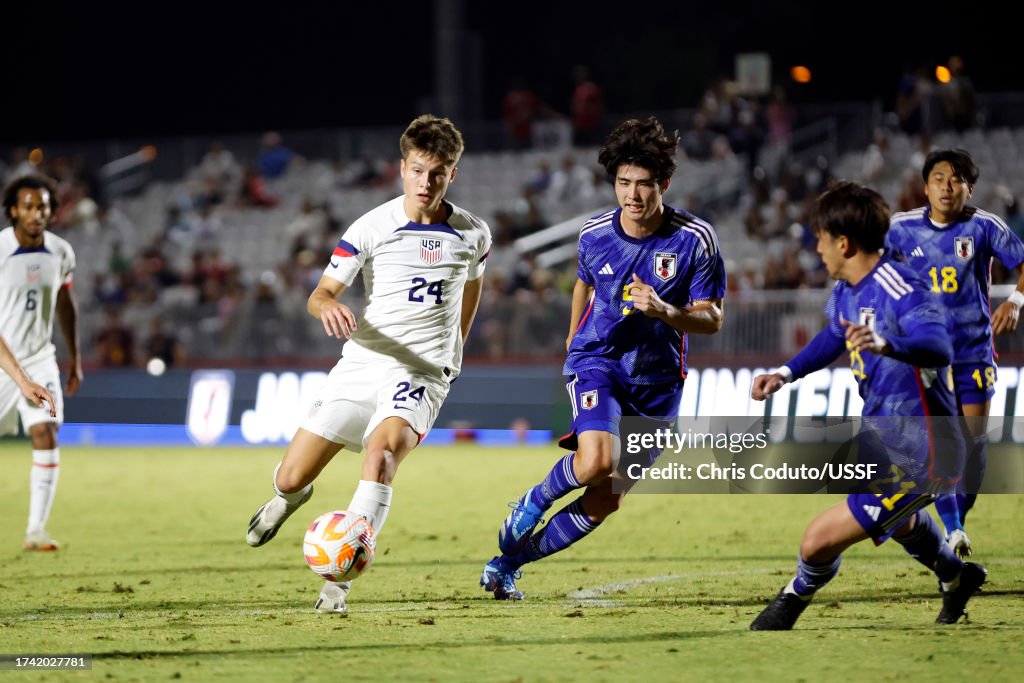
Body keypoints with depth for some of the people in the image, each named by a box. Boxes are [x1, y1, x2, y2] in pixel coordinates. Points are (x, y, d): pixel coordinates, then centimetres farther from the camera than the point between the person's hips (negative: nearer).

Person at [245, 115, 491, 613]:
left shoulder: (473, 234, 4)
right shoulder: (373, 227, -4)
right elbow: (320, 294, -7)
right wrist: (329, 307, -31)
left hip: (421, 372, -1)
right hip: (361, 363, 1)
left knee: (383, 452, -32)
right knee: (290, 478, -1)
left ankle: (340, 581, -33)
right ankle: (291, 498, 40)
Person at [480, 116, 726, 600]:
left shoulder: (696, 239, -11)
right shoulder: (595, 234, -4)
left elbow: (712, 320, -8)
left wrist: (666, 311, -28)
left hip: (656, 379, 1)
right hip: (597, 359, -1)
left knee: (606, 500, 1)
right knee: (597, 463, -29)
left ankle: (507, 563, 17)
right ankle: (532, 503, 2)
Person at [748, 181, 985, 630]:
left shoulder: (900, 290, -27)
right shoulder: (847, 291, 3)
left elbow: (939, 349, -43)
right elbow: (834, 336, 26)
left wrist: (887, 345, -61)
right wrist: (785, 374, 14)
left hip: (917, 456, -11)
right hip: (883, 437, 11)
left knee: (819, 540, -12)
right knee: (896, 519, 39)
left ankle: (792, 600, 20)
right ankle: (957, 577, 66)